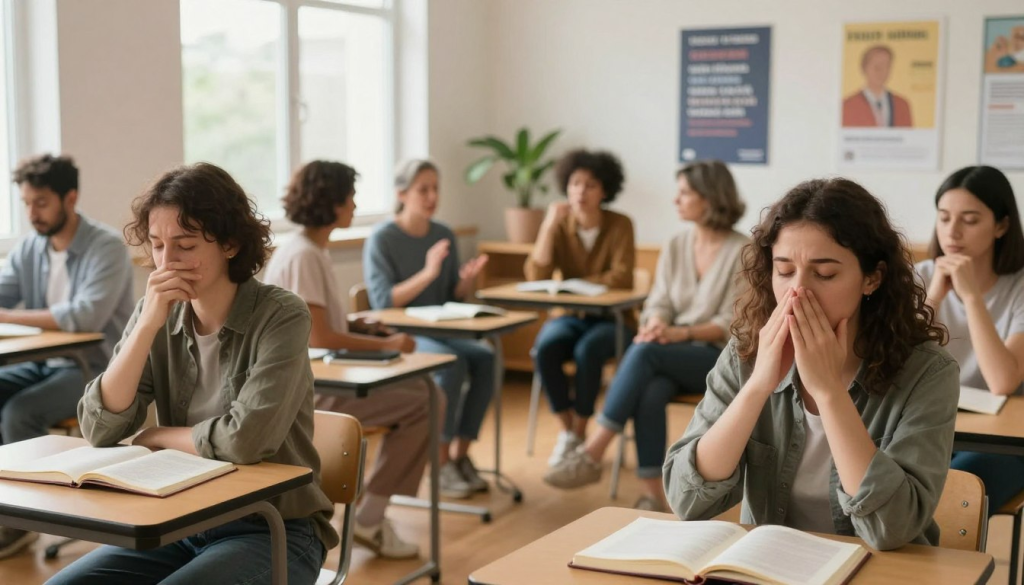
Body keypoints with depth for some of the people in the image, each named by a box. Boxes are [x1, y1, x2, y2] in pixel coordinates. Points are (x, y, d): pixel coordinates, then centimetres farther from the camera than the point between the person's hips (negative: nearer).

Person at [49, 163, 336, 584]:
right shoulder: (158, 314, 0)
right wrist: (149, 324, -16)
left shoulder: (281, 316, -16)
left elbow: (244, 439, -26)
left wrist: (155, 437, -9)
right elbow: (101, 429, -7)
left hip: (273, 531, -5)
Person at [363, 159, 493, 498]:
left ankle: (460, 454, -13)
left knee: (485, 358, -25)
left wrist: (468, 279, -11)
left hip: (440, 332, 5)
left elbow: (455, 299, 11)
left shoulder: (445, 235, 8)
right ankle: (439, 461, -19)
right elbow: (383, 303, -17)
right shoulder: (382, 240, -9)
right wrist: (427, 274, -27)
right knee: (452, 364, -33)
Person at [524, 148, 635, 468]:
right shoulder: (561, 226, 0)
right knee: (544, 348, -29)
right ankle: (568, 430, -11)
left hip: (612, 319, -2)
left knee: (587, 350, -34)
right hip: (569, 316, 3)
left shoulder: (620, 225, -7)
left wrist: (573, 285, -17)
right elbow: (536, 277, -12)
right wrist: (548, 226, -19)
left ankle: (579, 433, -14)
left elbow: (621, 278, -17)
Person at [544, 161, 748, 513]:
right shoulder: (675, 247, 11)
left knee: (643, 352, -33)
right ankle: (652, 495, -31)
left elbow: (732, 324, -11)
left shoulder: (742, 252, -7)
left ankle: (592, 454, -32)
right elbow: (658, 304, 8)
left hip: (719, 358, -4)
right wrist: (656, 325, -17)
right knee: (650, 393, -33)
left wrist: (681, 332, -25)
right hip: (671, 354, 4)